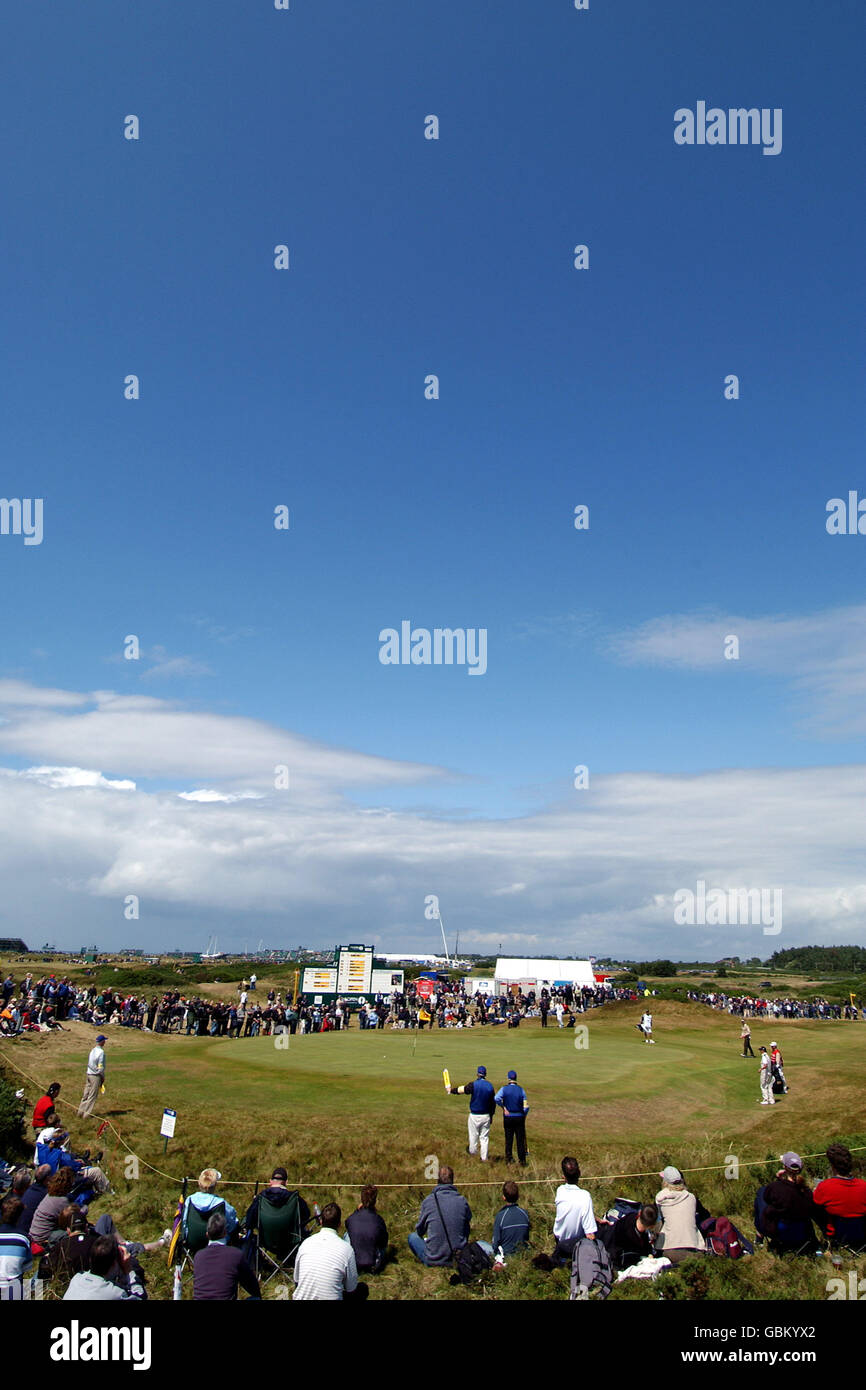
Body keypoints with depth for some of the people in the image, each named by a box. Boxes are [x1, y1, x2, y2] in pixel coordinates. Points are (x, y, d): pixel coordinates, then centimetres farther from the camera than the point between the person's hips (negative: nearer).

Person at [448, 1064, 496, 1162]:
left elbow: (461, 1090, -3)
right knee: (484, 1137, 11)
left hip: (474, 1116, -3)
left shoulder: (473, 1085, -14)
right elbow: (493, 1103, 5)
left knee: (473, 1135, 16)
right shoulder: (490, 1086, -1)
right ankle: (484, 1158, 13)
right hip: (486, 1115, 3)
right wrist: (491, 1115, 15)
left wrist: (451, 1090, 15)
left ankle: (473, 1150, 34)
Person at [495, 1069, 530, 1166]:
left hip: (508, 1117, 0)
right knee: (520, 1140, 6)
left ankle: (508, 1158, 17)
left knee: (508, 1139, 12)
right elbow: (526, 1106, -3)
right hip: (519, 1117, 0)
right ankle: (522, 1161, 8)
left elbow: (496, 1098, -24)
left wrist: (504, 1108, -13)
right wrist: (524, 1116, 12)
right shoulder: (521, 1090, -2)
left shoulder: (504, 1088, -6)